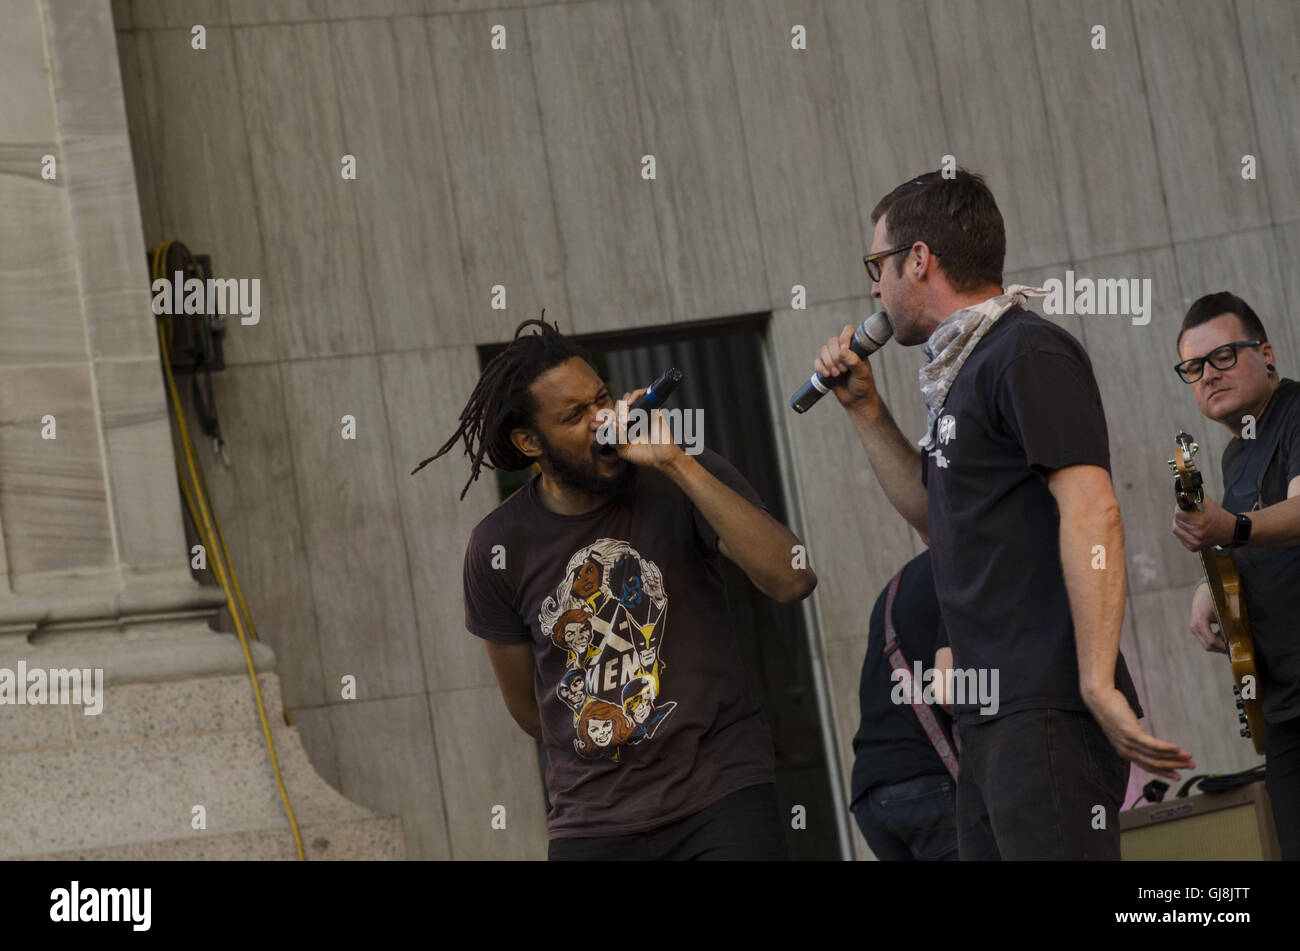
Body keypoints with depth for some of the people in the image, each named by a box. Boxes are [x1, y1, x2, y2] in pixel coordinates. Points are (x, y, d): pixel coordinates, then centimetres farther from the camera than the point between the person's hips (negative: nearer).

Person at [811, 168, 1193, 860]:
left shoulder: (1028, 354, -10)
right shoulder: (966, 371, 20)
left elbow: (1090, 511, -20)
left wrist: (1098, 684, -26)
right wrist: (865, 410, 21)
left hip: (1046, 716, -10)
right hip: (991, 719, 10)